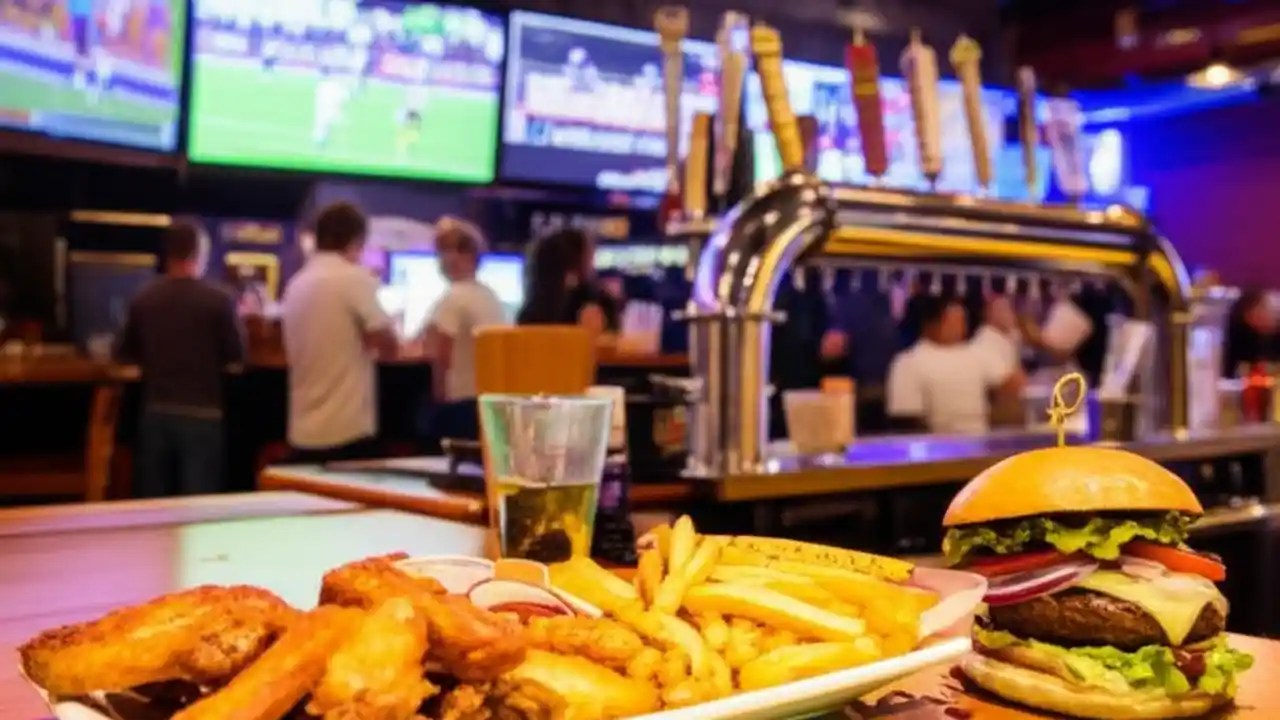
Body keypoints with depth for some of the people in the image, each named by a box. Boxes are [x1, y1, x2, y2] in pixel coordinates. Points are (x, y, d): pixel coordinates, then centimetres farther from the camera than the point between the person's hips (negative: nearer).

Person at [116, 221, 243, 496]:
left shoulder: (143, 299, 4)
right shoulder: (218, 300, -8)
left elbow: (125, 354, 13)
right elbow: (237, 356, -2)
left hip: (155, 412, 4)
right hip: (201, 413, -4)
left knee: (152, 503, 10)